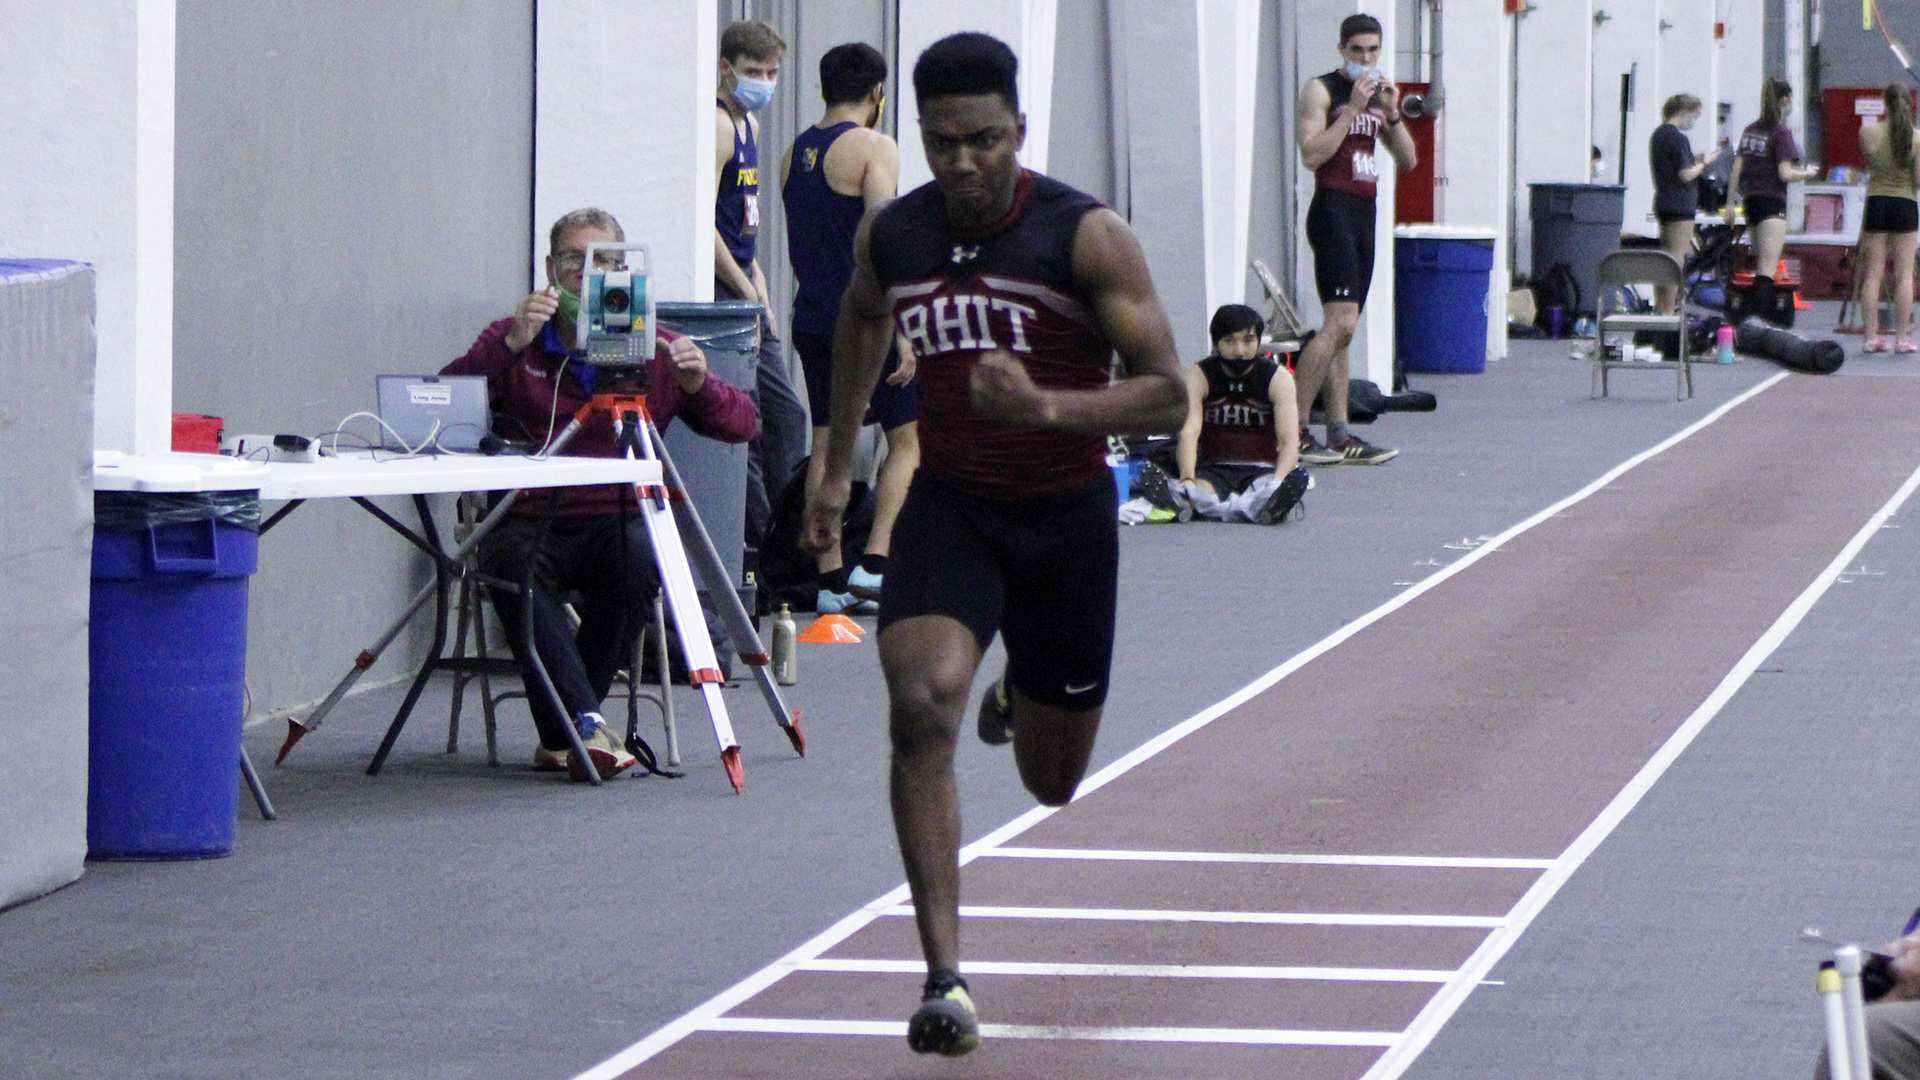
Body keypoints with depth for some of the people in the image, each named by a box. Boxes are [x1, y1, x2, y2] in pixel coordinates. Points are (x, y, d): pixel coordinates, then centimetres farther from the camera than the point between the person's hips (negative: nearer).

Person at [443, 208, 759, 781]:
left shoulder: (652, 348, 12)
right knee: (513, 562, -34)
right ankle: (584, 723, -39)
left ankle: (563, 733, -19)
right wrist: (511, 347, -18)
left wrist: (699, 386, -11)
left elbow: (743, 424, 8)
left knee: (638, 556, -33)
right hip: (529, 524, -1)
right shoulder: (511, 341, 10)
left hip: (615, 523, 1)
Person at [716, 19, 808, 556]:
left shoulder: (749, 124, 17)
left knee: (784, 413, 11)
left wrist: (760, 289, 17)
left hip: (745, 292, 10)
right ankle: (761, 538, -6)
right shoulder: (717, 125, -13)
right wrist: (746, 290, -16)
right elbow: (703, 224, -20)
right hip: (720, 291, -10)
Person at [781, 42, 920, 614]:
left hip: (813, 319, 7)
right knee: (909, 438, 1)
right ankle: (874, 564, -11)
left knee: (827, 444, 8)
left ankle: (831, 579, 6)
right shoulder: (873, 147, -9)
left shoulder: (795, 153, 13)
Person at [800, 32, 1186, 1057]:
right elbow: (860, 320, 21)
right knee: (921, 706, -27)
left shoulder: (1088, 237, -15)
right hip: (947, 504, 1)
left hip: (1067, 512, -1)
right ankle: (944, 975, -26)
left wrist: (1047, 407, -32)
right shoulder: (889, 236, -3)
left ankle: (1022, 698, 53)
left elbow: (1166, 394, -16)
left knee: (1051, 782, 13)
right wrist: (837, 465, 22)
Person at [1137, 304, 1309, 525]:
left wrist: (1278, 482, -36)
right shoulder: (1196, 378, -5)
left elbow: (1289, 442, -14)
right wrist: (1188, 480, -43)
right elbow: (1188, 432, -21)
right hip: (1212, 471, 0)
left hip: (1261, 472, 0)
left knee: (1297, 477, -37)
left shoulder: (1278, 378, -2)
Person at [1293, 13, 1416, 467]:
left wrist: (1391, 113, 0)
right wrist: (1353, 109, -17)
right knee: (1340, 322, -18)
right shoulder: (1321, 91, -4)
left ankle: (1339, 436, 7)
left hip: (1365, 214, 8)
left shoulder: (1379, 95, 18)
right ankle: (1293, 430, -17)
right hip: (1333, 211, -8)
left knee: (1343, 330, 7)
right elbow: (1310, 154, -16)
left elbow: (1408, 161, 15)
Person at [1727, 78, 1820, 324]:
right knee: (1767, 270, -10)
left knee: (1761, 265, 17)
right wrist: (1808, 172, 3)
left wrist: (1730, 202, 16)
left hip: (1750, 200, 7)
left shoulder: (1750, 130, 10)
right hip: (1772, 202, -7)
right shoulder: (1781, 131, -11)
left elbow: (1737, 169, 12)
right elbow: (1785, 174, -15)